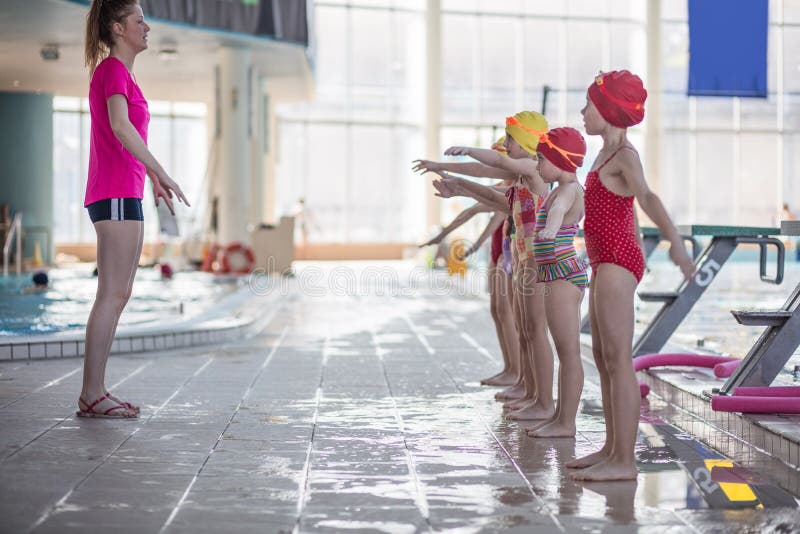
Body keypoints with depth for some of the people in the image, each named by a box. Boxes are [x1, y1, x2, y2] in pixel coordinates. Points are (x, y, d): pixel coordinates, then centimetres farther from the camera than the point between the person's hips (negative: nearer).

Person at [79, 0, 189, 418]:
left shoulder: (118, 71, 20)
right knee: (112, 295, -9)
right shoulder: (113, 70, -9)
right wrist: (161, 173, -30)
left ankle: (95, 391, 12)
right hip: (117, 195, -10)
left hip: (121, 193, 10)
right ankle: (92, 395, -7)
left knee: (119, 295, 10)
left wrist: (151, 178, 34)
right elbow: (120, 125, -26)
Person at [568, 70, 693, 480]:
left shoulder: (624, 155, -14)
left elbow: (646, 196, -33)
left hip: (617, 263, -10)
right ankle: (612, 449, 22)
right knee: (602, 356, 14)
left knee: (618, 359, -10)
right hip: (605, 263, 10)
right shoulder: (609, 154, 14)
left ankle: (624, 462, -8)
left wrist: (674, 241, -47)